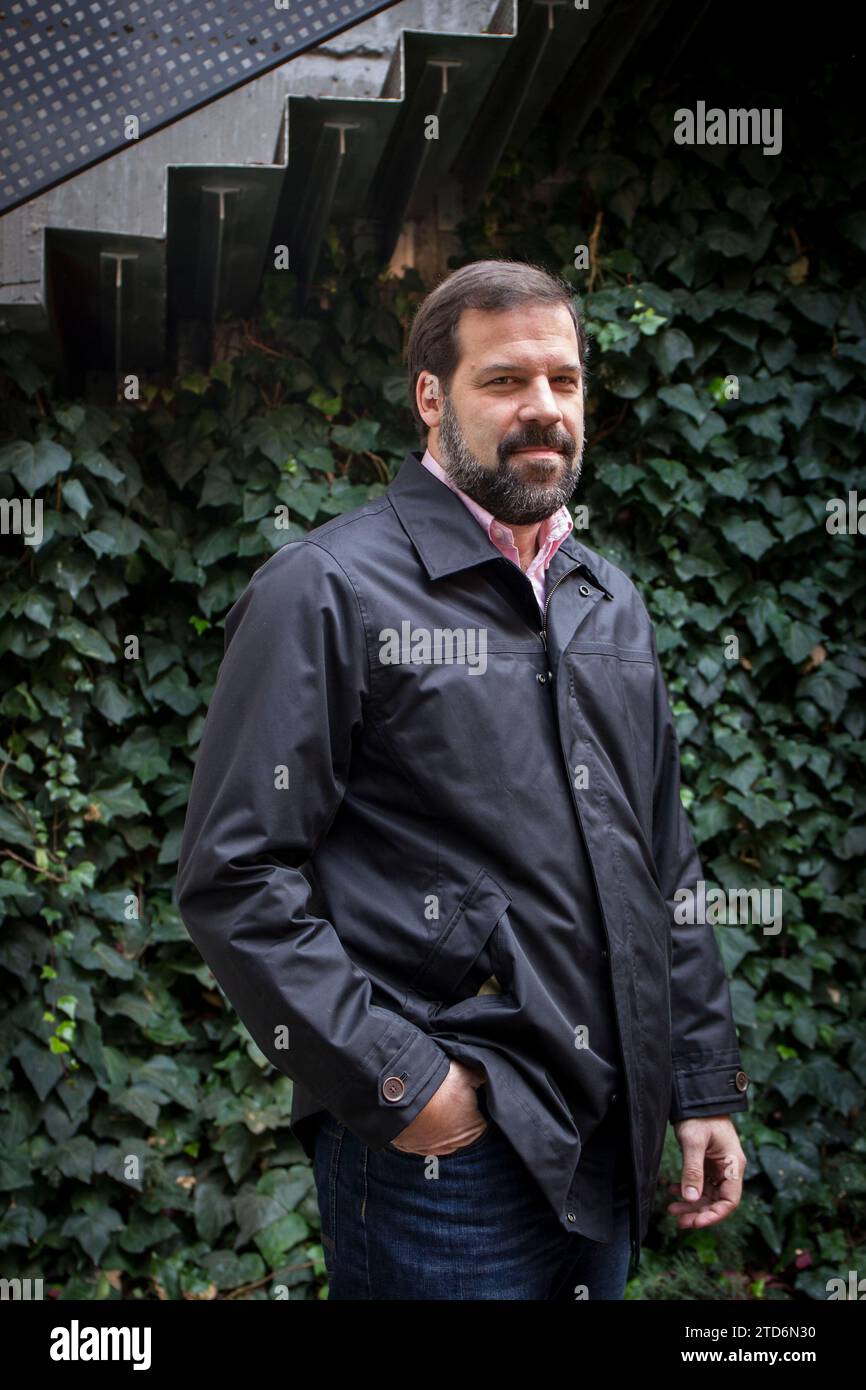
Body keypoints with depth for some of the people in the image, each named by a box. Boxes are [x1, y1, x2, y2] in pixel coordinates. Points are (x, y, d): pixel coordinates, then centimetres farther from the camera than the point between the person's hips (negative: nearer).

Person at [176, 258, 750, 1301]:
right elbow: (234, 878, -15)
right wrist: (394, 1083, -17)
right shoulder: (329, 590, -9)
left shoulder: (609, 602, 12)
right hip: (439, 1147, -6)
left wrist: (704, 1086, 12)